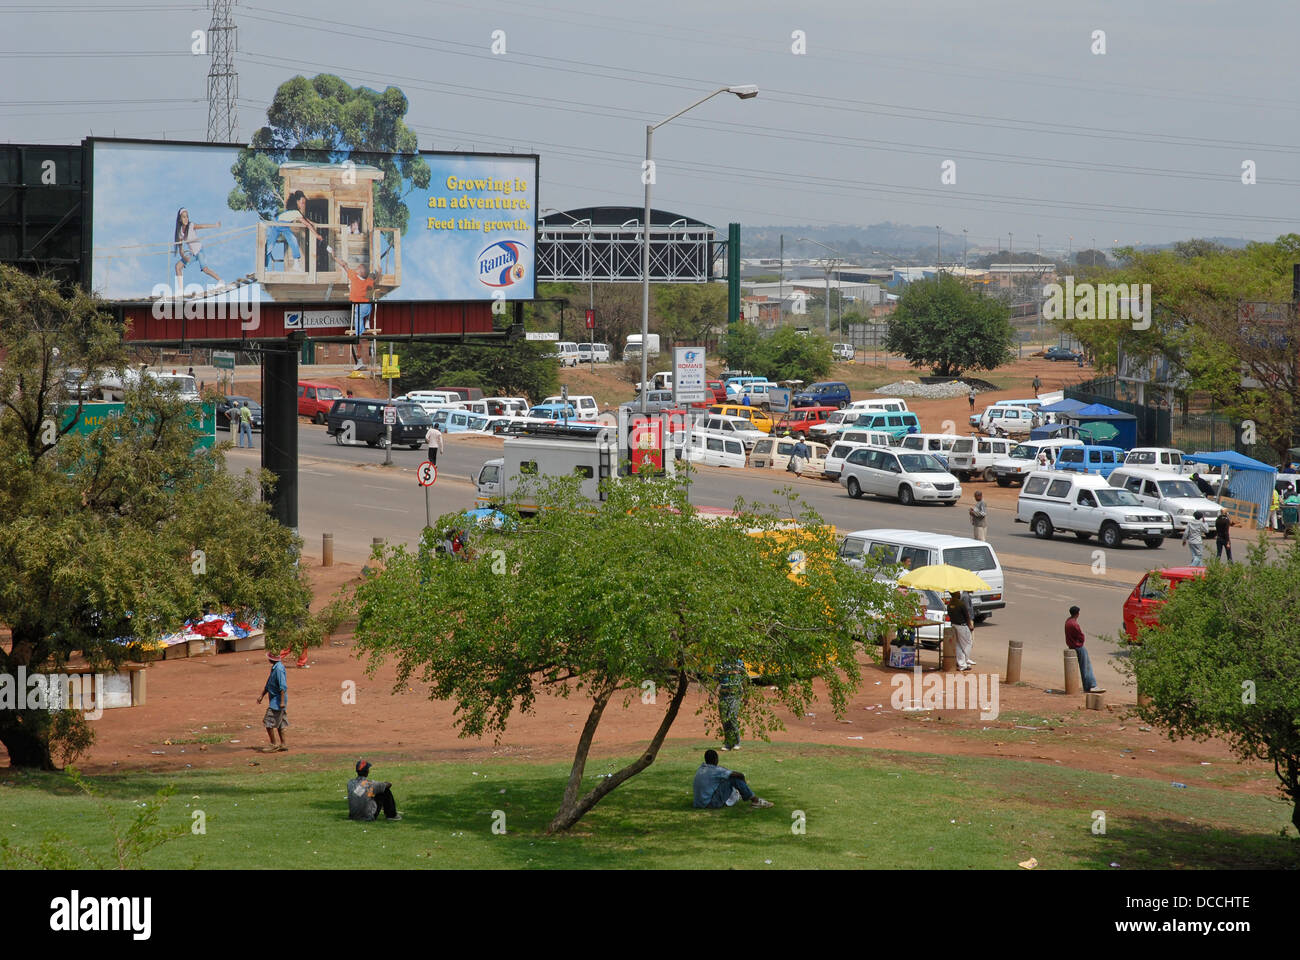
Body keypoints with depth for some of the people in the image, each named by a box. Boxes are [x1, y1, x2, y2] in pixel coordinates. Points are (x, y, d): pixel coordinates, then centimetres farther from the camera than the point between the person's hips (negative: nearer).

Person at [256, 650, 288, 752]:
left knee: (269, 723, -7)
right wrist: (261, 695, 20)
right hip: (275, 700, 10)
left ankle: (273, 745, -2)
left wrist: (282, 702, -25)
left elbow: (283, 686, -24)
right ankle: (283, 744, 19)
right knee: (279, 724, 14)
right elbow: (268, 685, 22)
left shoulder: (279, 669, -20)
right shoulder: (274, 668, 12)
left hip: (277, 701, -10)